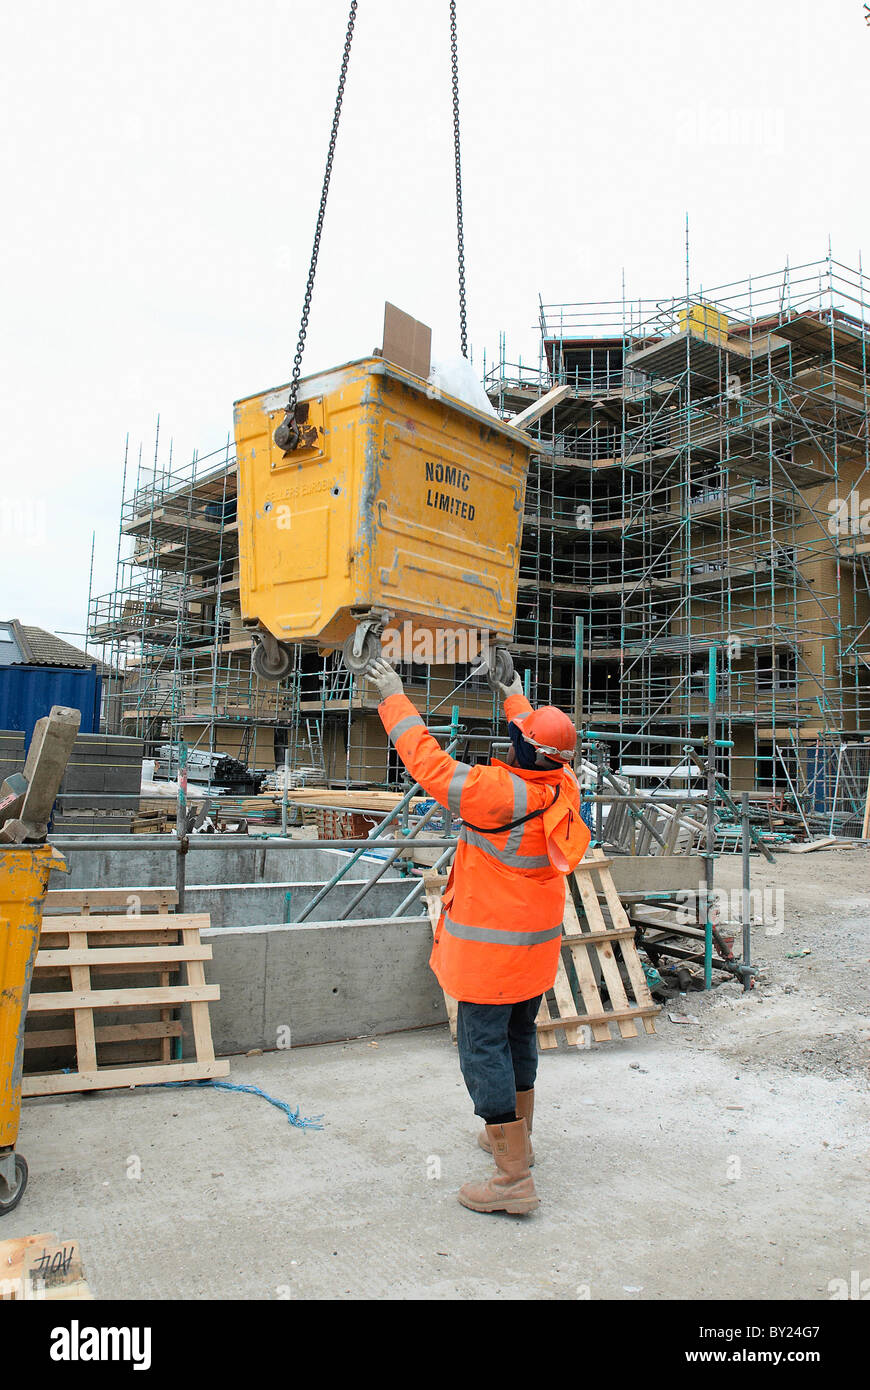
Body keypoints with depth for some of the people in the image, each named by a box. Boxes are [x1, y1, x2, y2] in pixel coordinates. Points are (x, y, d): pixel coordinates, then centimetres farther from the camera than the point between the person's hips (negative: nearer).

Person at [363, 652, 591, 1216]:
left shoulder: (501, 792, -27)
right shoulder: (564, 788, -4)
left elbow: (429, 762, -23)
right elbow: (546, 752, 18)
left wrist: (394, 697, -13)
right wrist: (514, 697, 29)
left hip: (490, 946, -8)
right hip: (539, 942, 8)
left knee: (484, 1047, 0)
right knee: (520, 1034, 23)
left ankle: (515, 1178, 4)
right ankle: (515, 1135, 41)